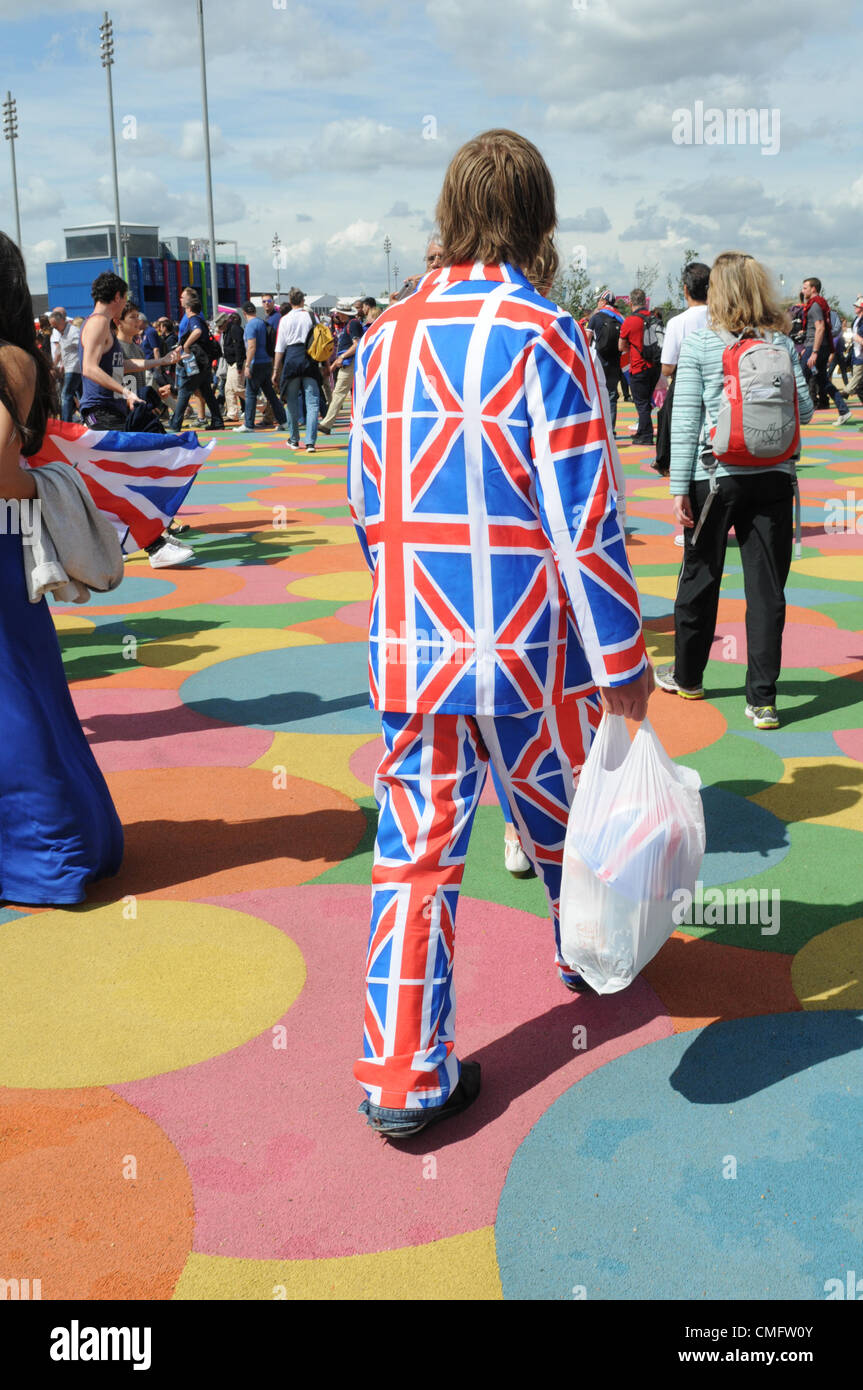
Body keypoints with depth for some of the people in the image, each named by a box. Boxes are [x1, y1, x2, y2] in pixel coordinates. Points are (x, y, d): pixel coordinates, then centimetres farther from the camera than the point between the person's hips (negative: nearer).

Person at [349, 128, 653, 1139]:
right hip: (528, 651, -3)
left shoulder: (385, 337, 6)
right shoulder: (541, 335, -10)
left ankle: (402, 1078, 9)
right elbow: (582, 515, -14)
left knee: (414, 851, 6)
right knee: (562, 820, 20)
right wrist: (623, 661, -8)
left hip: (410, 644, 4)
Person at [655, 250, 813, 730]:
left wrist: (680, 487, -4)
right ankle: (763, 699, 4)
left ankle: (688, 676, 30)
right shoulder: (783, 343, 2)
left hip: (715, 476, -1)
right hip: (773, 477, 2)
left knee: (700, 577, 13)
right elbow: (805, 410, 5)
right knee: (767, 586, 4)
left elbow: (685, 421, -7)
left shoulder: (698, 344, -4)